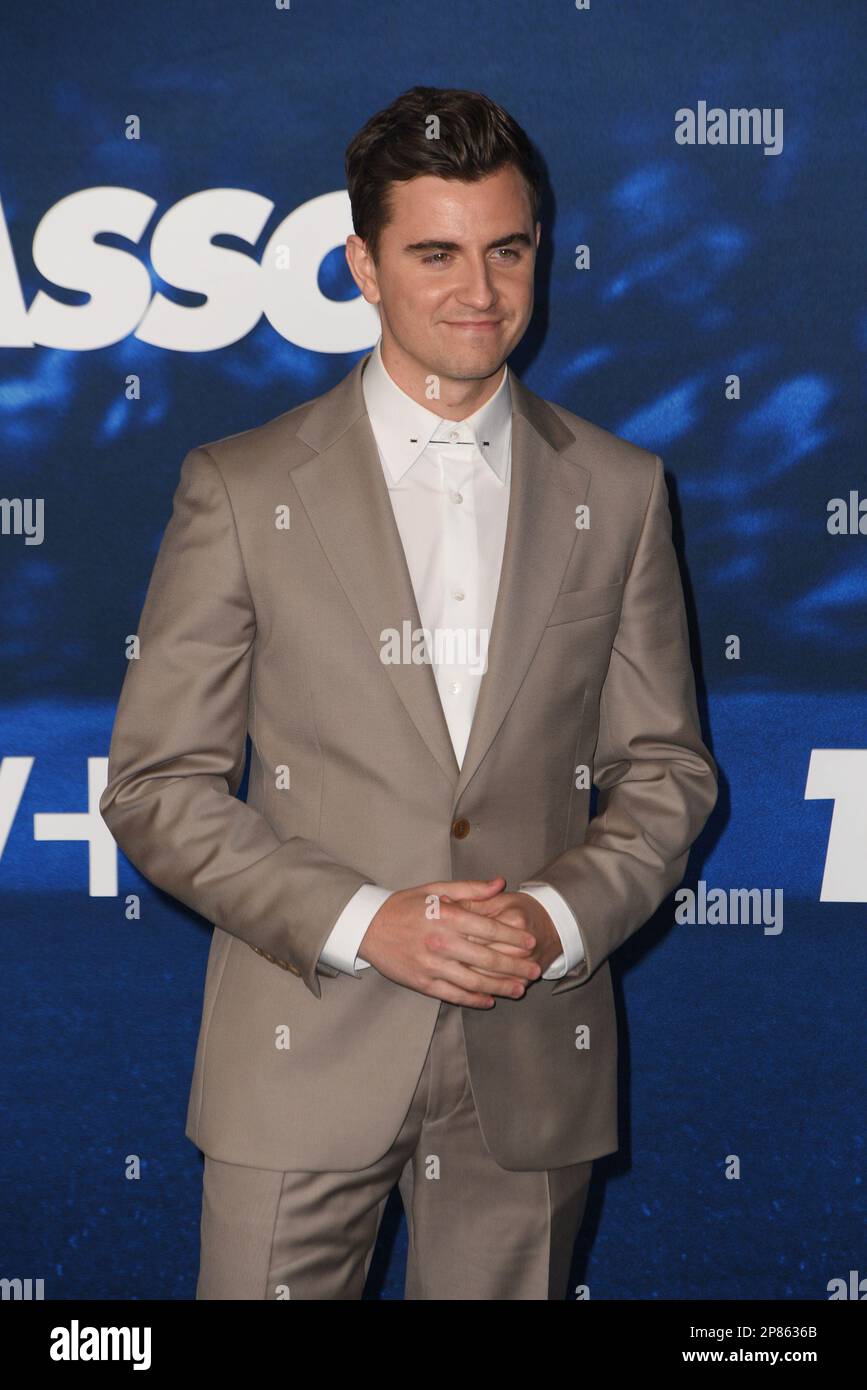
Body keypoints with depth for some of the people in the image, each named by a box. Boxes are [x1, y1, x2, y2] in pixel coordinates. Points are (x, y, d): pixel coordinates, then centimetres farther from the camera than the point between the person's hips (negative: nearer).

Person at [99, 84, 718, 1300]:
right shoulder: (241, 489, -2)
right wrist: (365, 922, -14)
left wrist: (560, 915, -10)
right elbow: (156, 788, -3)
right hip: (306, 1056, -1)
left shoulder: (619, 491, 5)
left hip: (533, 1057, 2)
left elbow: (667, 771, 8)